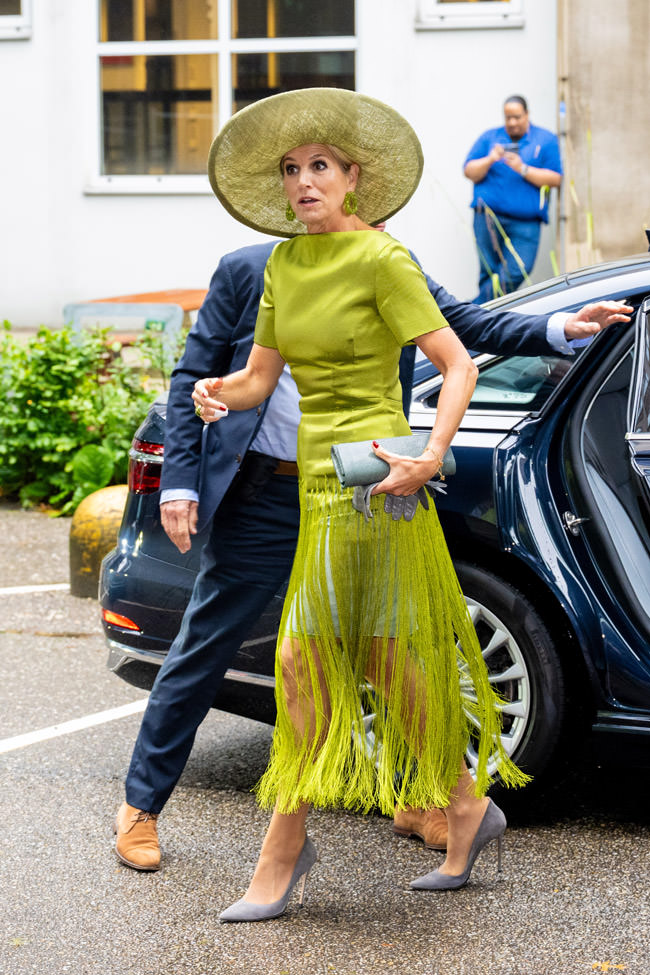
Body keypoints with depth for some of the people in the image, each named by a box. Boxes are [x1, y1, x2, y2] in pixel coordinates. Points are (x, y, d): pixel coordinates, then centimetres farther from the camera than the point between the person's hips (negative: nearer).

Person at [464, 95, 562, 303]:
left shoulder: (546, 140, 11)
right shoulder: (489, 138, 15)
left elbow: (555, 179, 0)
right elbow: (469, 172, 8)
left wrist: (523, 169, -11)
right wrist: (489, 160, -11)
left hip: (526, 221, -1)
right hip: (488, 216, 1)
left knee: (517, 272, -15)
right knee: (489, 271, 0)